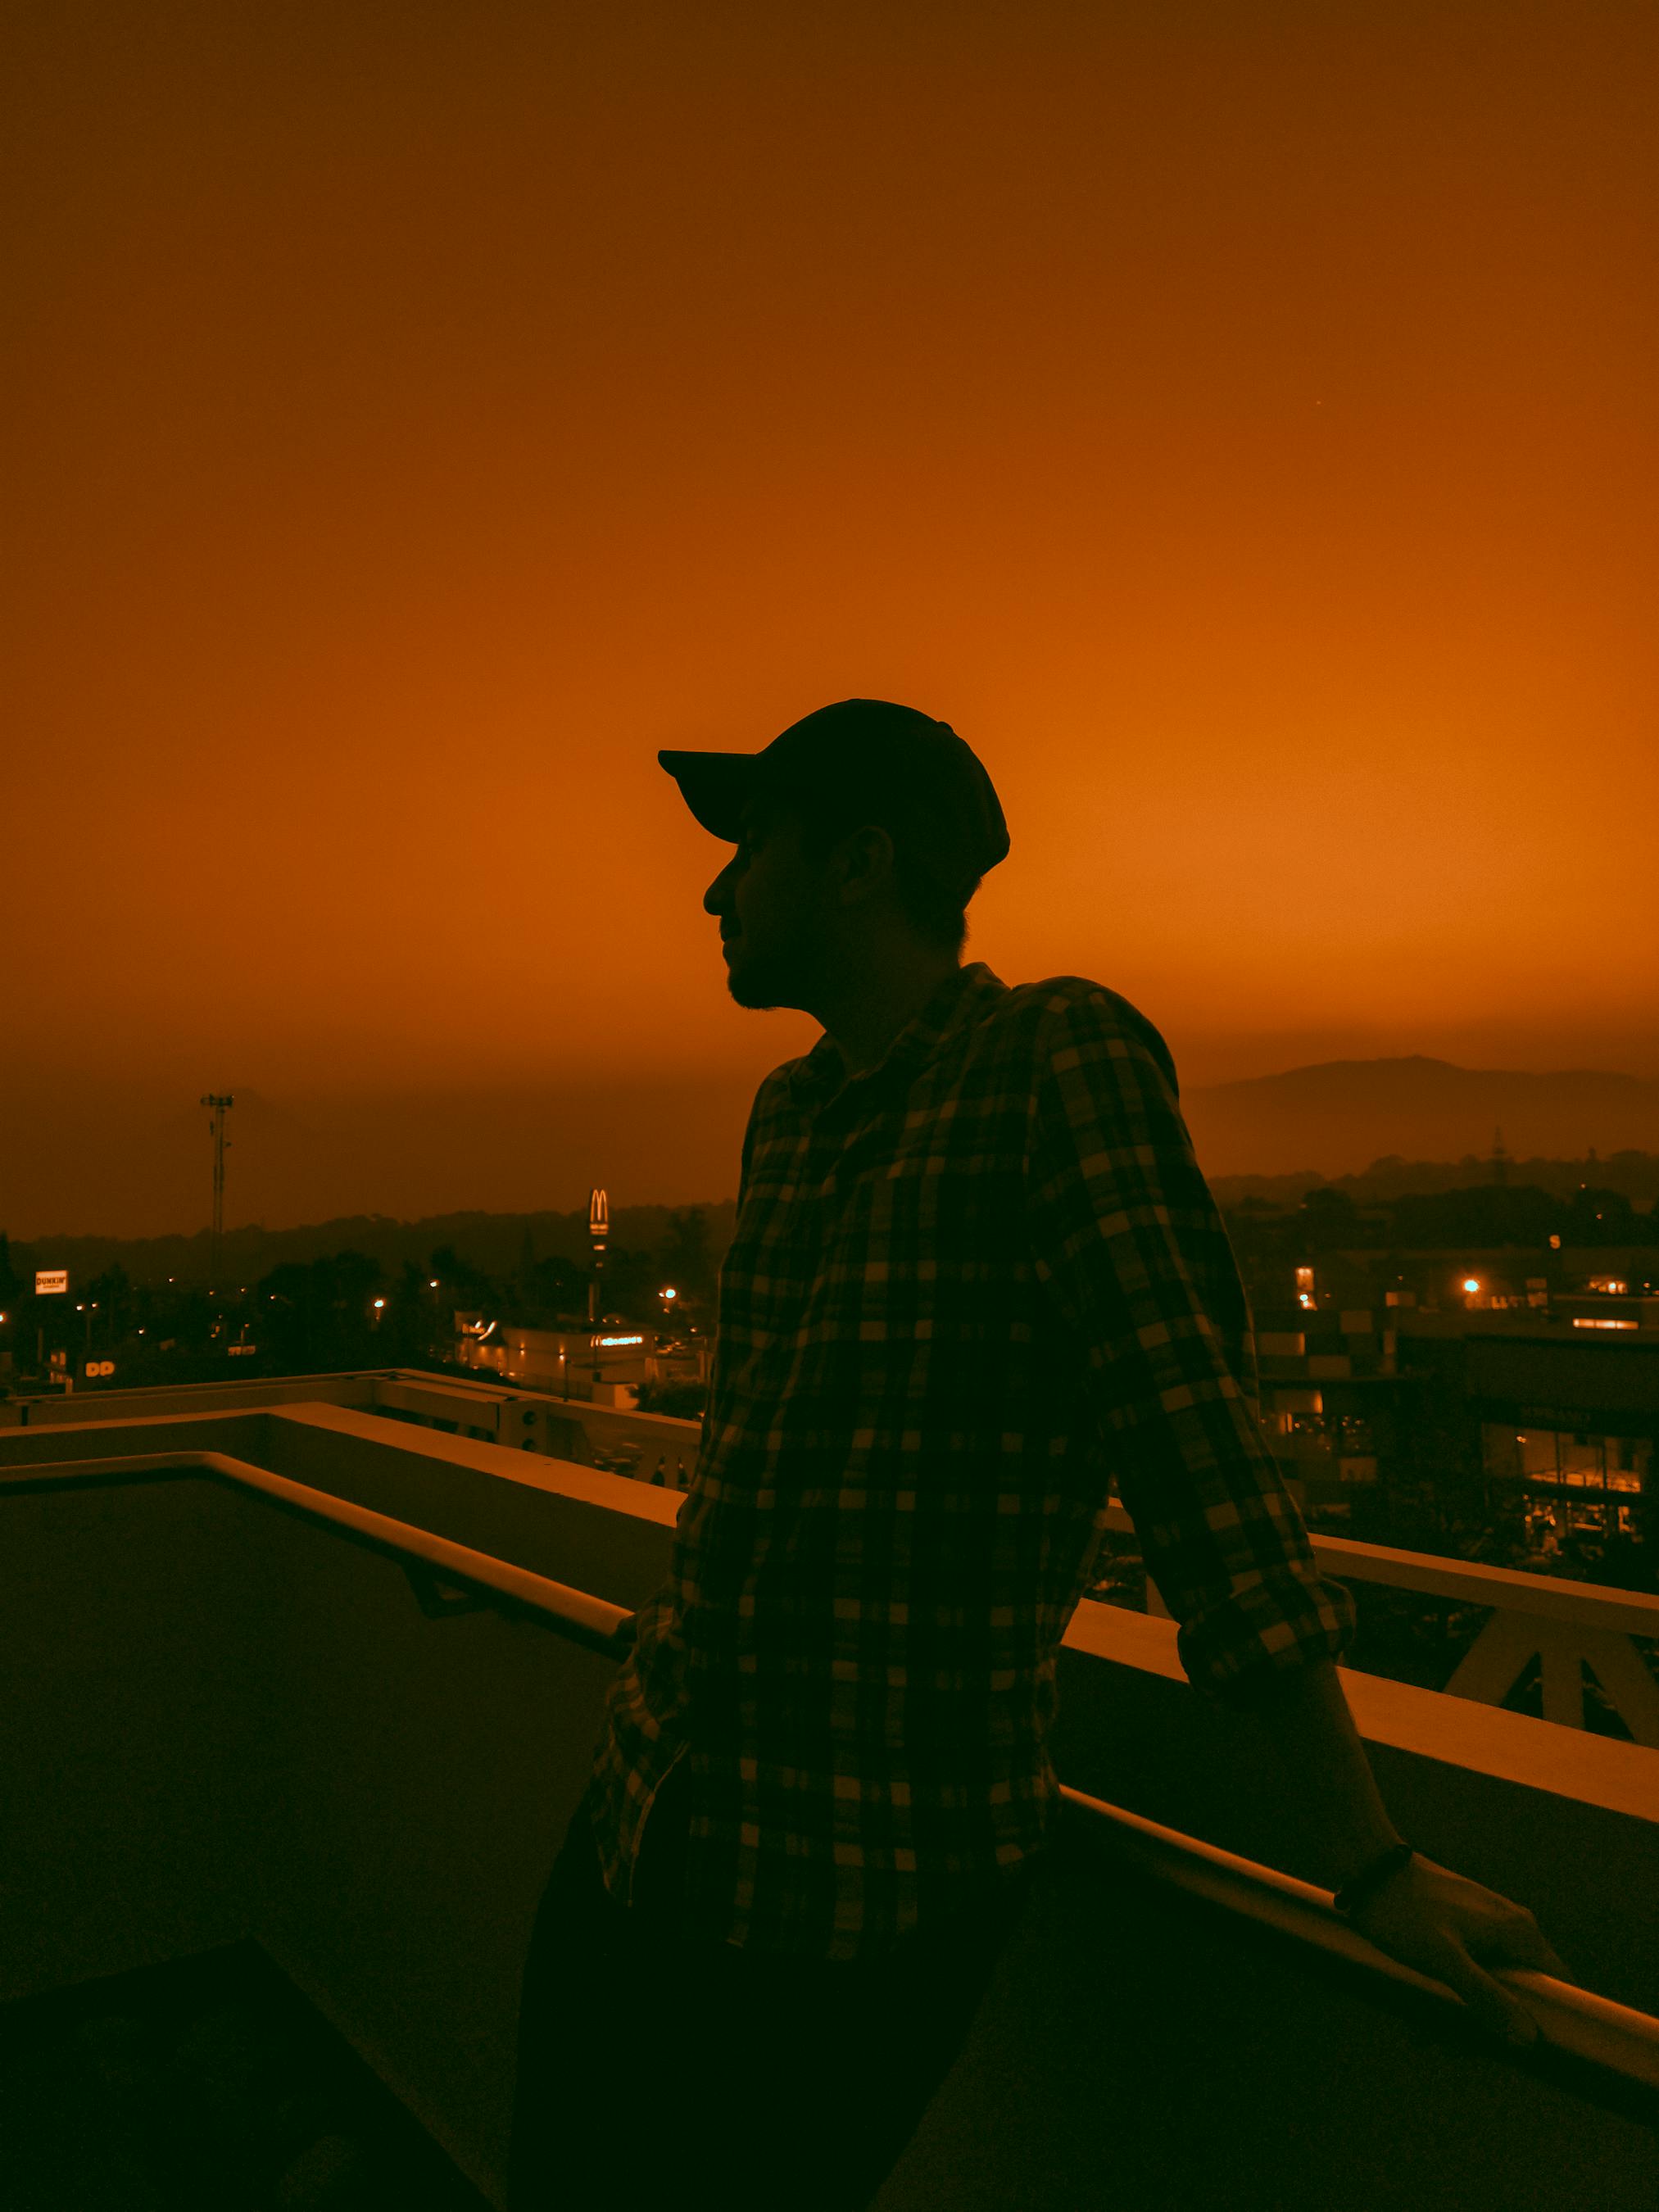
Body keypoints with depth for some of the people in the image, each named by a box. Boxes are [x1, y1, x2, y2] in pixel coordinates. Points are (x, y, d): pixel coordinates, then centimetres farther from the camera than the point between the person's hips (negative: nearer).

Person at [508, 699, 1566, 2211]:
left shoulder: (1060, 1057, -15)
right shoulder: (784, 1111, 8)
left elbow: (1193, 1440, -18)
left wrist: (1369, 1858, -14)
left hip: (870, 1887, -7)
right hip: (645, 1811, 7)